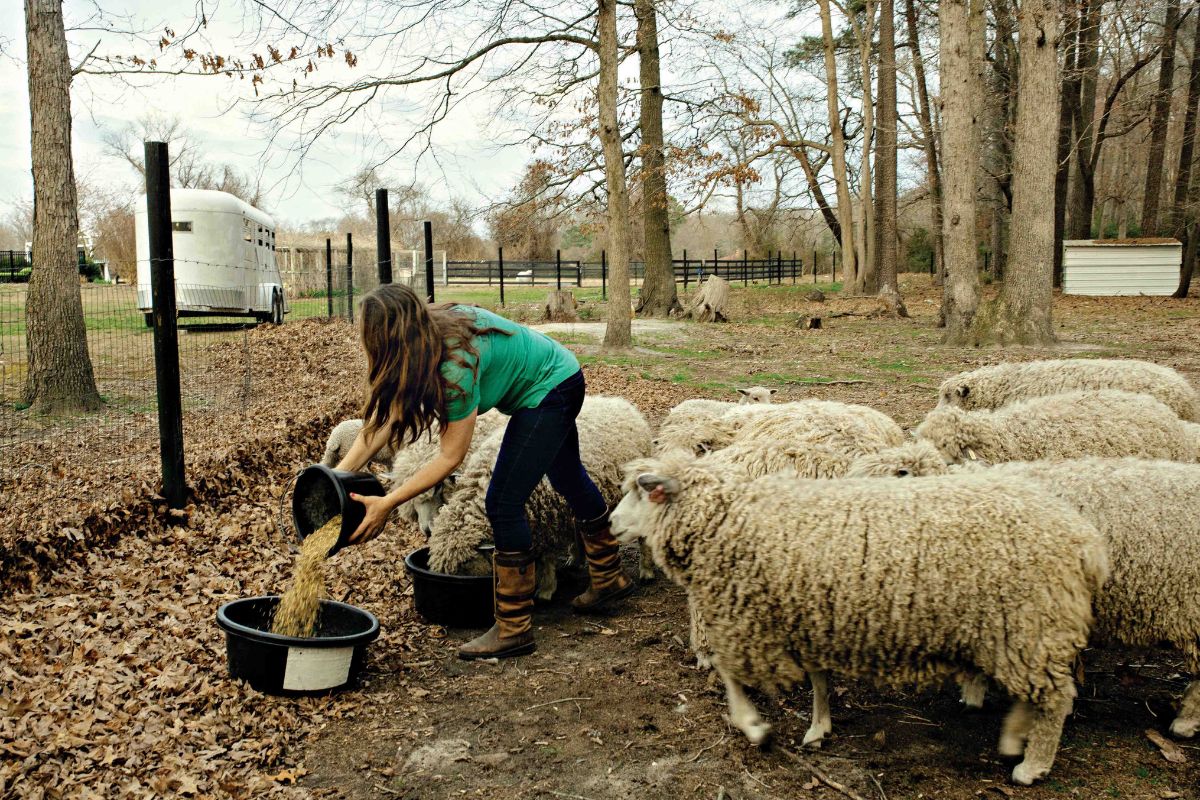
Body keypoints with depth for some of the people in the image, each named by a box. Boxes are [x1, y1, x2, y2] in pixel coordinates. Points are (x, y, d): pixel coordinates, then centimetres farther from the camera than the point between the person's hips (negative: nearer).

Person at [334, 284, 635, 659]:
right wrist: (338, 475, -19)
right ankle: (610, 578, 45)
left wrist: (386, 503, -28)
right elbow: (383, 417, -12)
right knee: (568, 478, 24)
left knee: (503, 503, -11)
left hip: (551, 387, -10)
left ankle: (514, 629, -1)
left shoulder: (455, 362, -37)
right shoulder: (426, 335, -13)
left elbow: (450, 457, -29)